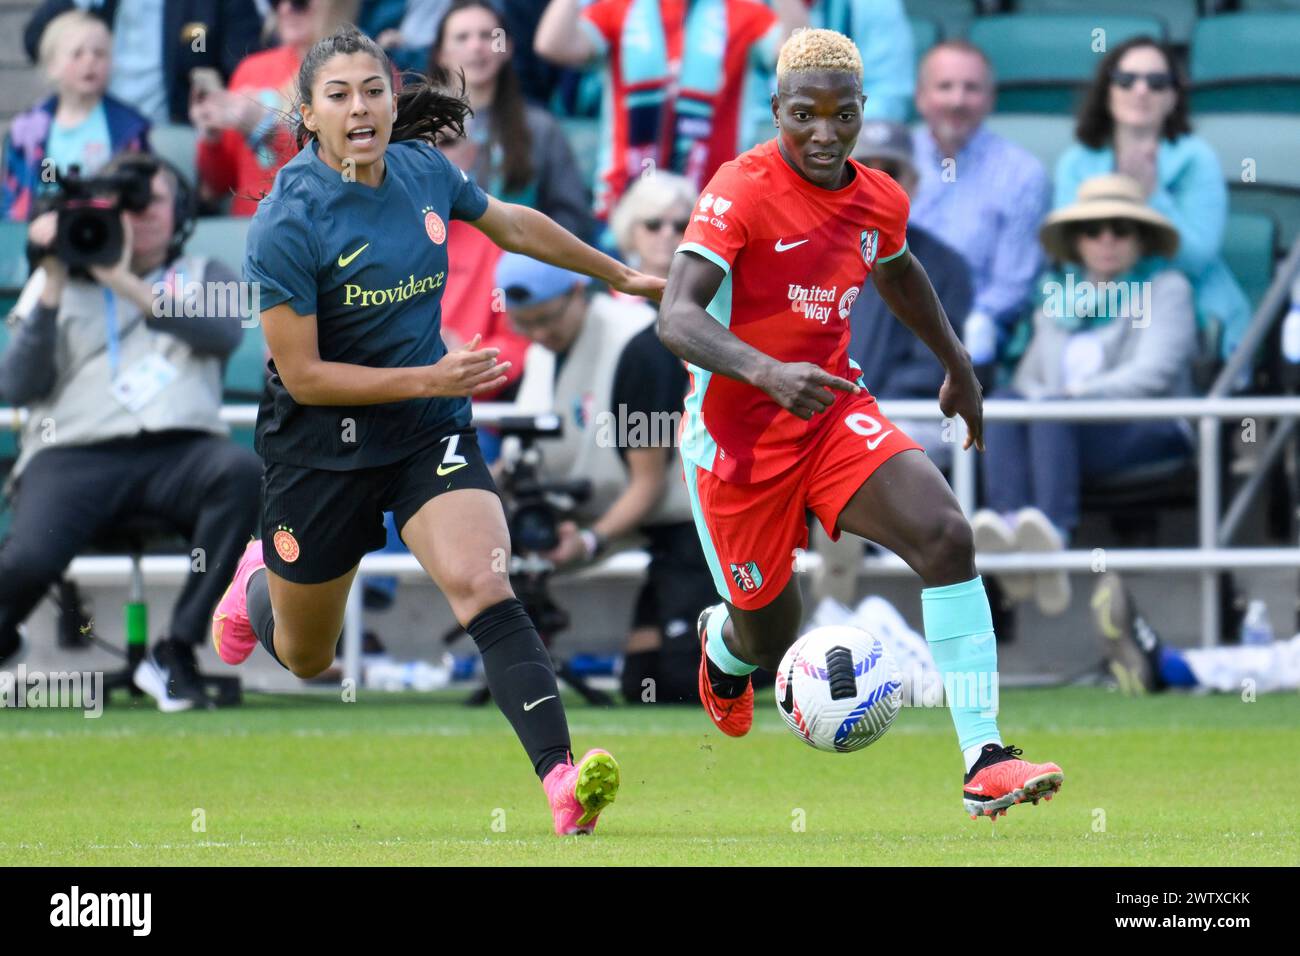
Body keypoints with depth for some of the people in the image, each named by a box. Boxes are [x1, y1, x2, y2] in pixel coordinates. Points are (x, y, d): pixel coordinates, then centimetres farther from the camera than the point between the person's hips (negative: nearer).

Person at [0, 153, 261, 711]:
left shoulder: (202, 277, 24)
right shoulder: (60, 281, 21)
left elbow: (224, 332, -1)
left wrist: (127, 284, -7)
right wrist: (52, 290, 0)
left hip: (180, 450, 1)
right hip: (74, 454, -1)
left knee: (241, 472, -35)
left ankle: (175, 653, -26)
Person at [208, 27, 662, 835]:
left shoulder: (424, 171, -6)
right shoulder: (288, 222, -22)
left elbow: (512, 224, 16)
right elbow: (303, 375, -20)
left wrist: (618, 274, 26)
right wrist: (431, 377, -24)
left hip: (430, 432, 3)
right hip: (320, 443, -3)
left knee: (483, 585, -24)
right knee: (306, 660, 16)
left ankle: (562, 781, -37)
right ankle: (258, 584, 54)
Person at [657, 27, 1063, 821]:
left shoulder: (881, 202, 2)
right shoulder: (744, 190, -18)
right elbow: (677, 318, -28)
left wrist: (957, 363, 30)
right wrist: (766, 373, -43)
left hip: (834, 413, 4)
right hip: (737, 436, -4)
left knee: (947, 535, -23)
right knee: (771, 644, 9)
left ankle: (985, 763, -25)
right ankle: (724, 644, 52)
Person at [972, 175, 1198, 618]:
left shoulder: (1166, 288, 12)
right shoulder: (1058, 298, 28)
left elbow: (1153, 375, -3)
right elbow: (1030, 377, 20)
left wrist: (1073, 395, -15)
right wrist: (1030, 395, -6)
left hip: (1149, 432, -4)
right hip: (1060, 430, 4)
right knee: (1003, 402, -29)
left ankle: (1054, 531, -61)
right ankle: (1010, 524, -54)